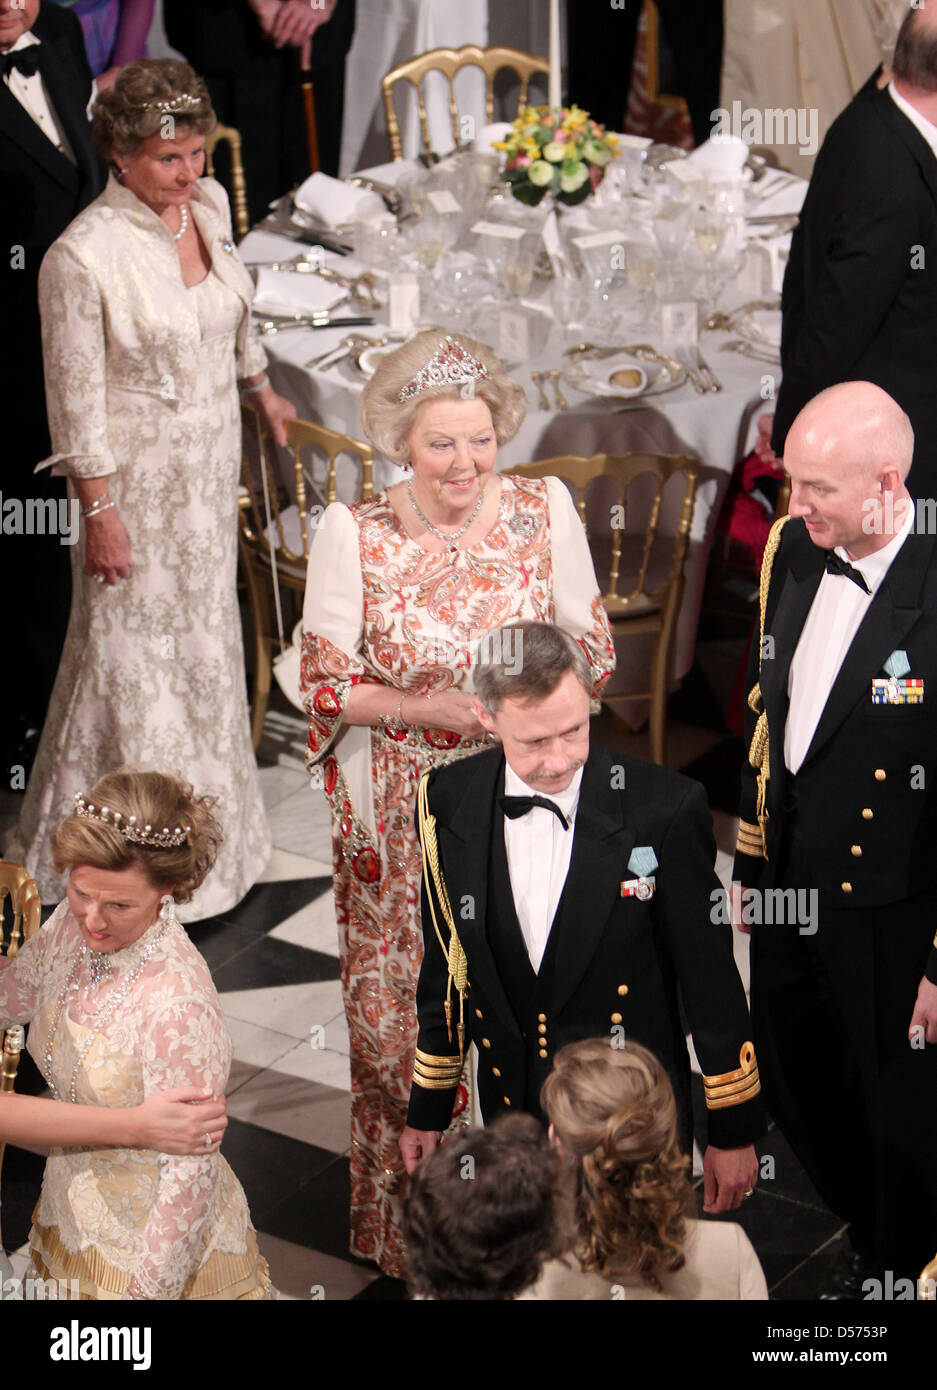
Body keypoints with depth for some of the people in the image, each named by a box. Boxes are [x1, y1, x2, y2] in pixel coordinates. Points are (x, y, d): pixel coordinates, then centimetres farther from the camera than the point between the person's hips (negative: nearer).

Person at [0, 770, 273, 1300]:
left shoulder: (179, 1006, -33)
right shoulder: (74, 925, -13)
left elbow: (190, 1172, -26)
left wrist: (149, 1287, -20)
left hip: (156, 1233, -7)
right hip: (72, 1210, 7)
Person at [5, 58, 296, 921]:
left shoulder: (209, 205, -4)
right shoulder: (83, 257, -26)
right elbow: (77, 403, -19)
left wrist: (261, 388, 27)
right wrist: (98, 512, -15)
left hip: (212, 459, 7)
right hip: (138, 478, -7)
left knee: (204, 628, 20)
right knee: (134, 648, 5)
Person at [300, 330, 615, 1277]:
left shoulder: (544, 512, -6)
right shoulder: (352, 535, -10)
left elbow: (594, 653, 2)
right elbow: (325, 683, -4)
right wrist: (425, 709, -17)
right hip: (402, 819, -1)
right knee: (401, 1015, 9)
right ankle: (404, 1217, 30)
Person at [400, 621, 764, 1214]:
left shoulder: (664, 809, -18)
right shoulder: (448, 803, -8)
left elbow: (710, 980, -9)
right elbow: (446, 963, 5)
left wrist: (735, 1130, -3)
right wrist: (428, 1108, 12)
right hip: (511, 1109, 3)